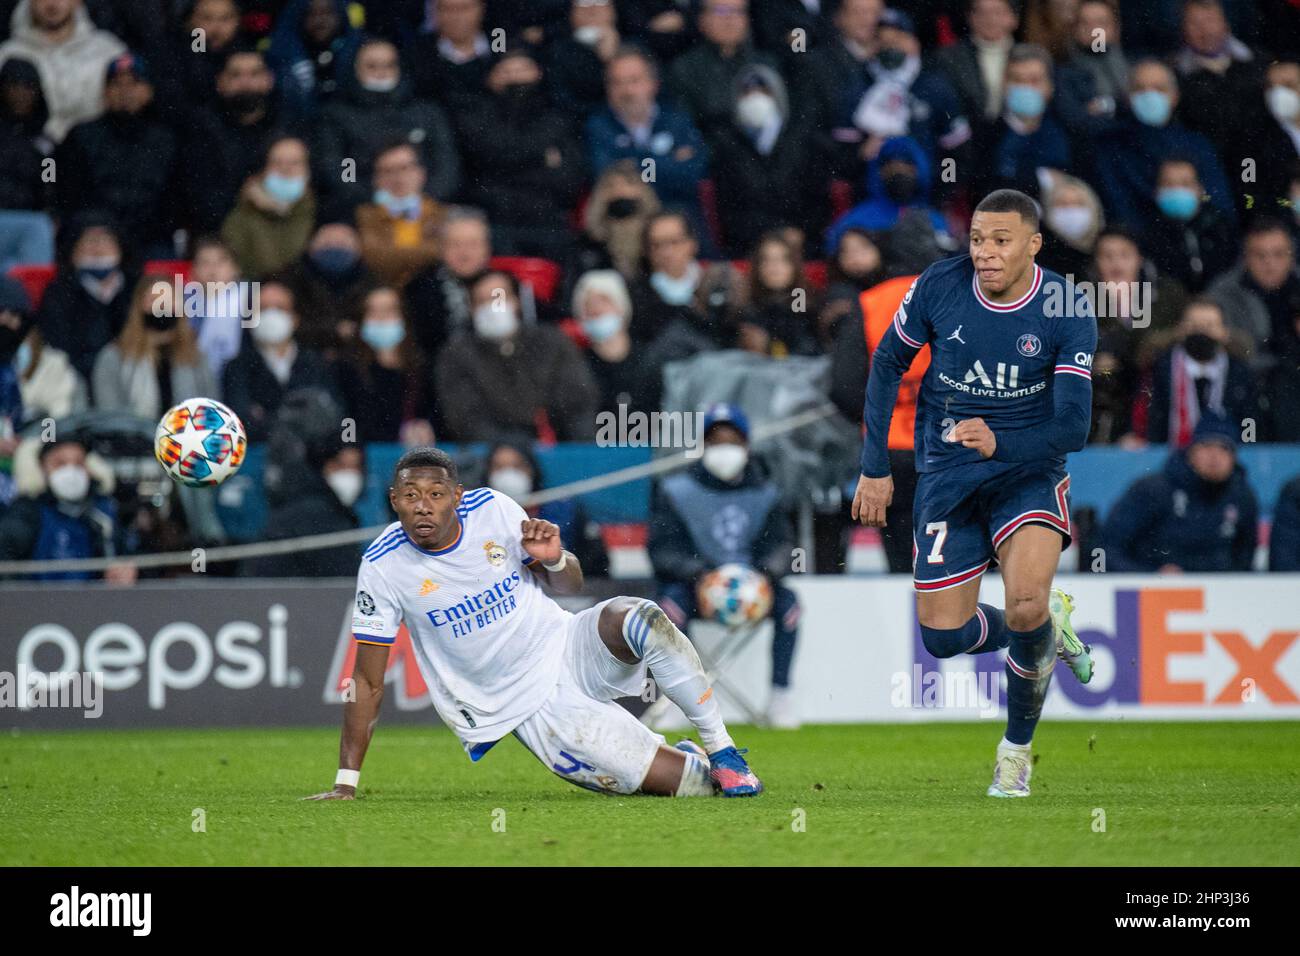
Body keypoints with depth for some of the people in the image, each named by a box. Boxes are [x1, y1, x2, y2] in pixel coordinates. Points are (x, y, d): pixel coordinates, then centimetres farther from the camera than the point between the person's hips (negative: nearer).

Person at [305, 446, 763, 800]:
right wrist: (345, 783, -9)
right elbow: (368, 683, -6)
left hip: (570, 650, 3)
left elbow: (570, 585, 7)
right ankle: (700, 767, 19)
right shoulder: (382, 566, -13)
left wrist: (555, 559, -17)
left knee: (639, 618, -33)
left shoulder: (492, 508, -7)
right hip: (529, 709, -3)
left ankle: (719, 748, -12)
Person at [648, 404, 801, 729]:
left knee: (787, 601, -26)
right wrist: (695, 572, -26)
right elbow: (662, 548, -7)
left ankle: (781, 696, -21)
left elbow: (779, 542, 1)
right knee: (673, 600, -35)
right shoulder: (677, 492, 0)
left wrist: (766, 571, -22)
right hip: (694, 585, -2)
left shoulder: (765, 494, 9)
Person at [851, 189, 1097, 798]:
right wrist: (874, 467, 4)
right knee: (944, 637, -2)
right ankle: (1046, 624, 30)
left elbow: (1074, 427, -17)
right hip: (947, 475, 2)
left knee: (1026, 604, -26)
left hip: (1028, 472, -2)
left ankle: (1016, 750, -2)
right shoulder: (939, 287, -10)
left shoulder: (1067, 311, -14)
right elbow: (887, 365, 6)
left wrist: (999, 444, -35)